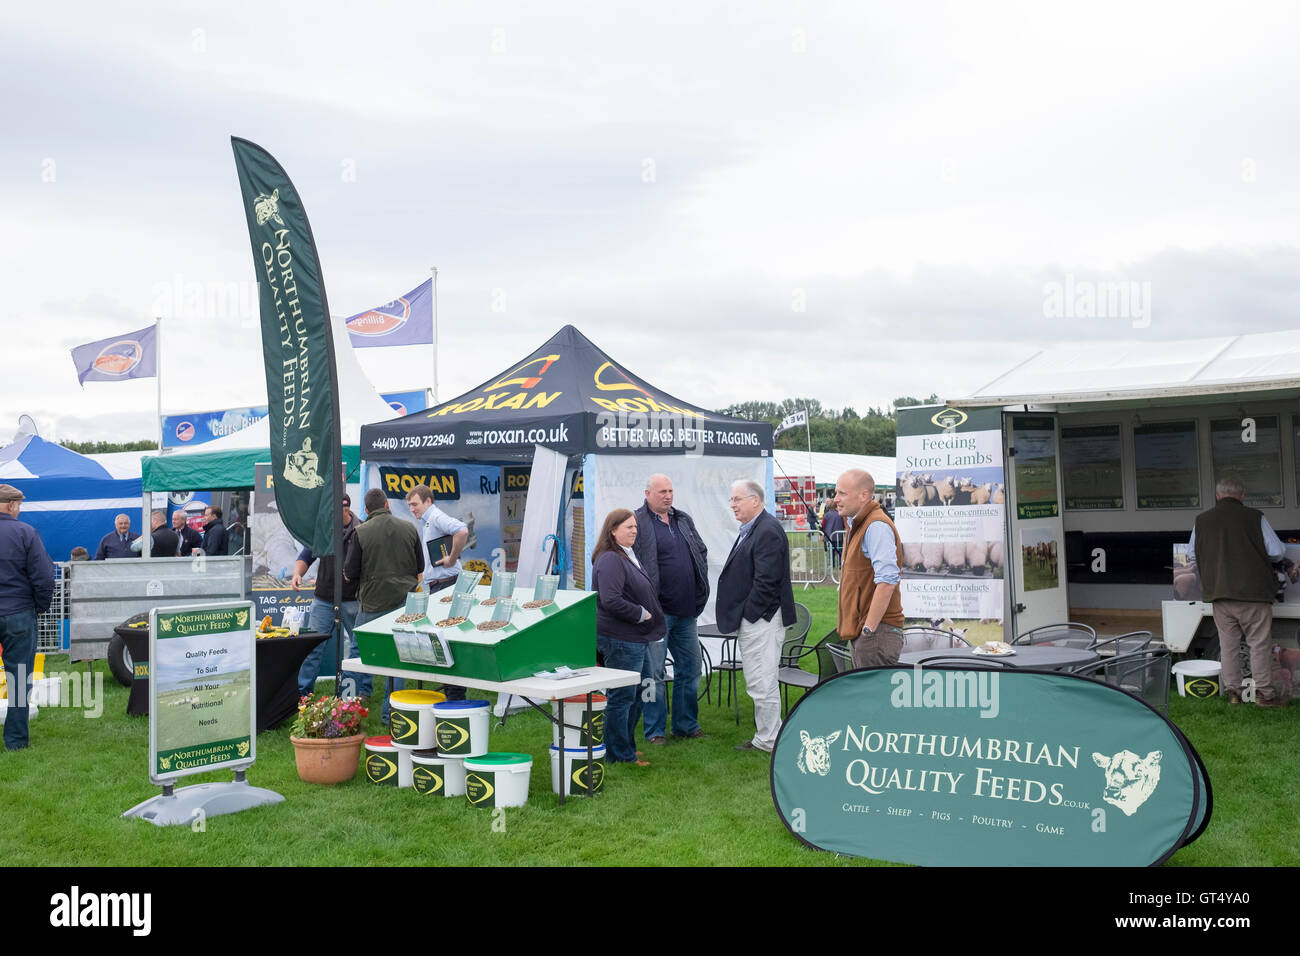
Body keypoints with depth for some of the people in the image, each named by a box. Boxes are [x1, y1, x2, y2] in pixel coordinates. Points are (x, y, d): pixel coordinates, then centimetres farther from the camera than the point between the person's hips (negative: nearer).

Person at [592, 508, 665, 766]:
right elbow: (611, 601, -26)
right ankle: (618, 755, 8)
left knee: (636, 695, 18)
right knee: (621, 697, -2)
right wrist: (641, 613, -16)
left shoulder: (629, 556, 16)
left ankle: (626, 748, 30)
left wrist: (646, 614, 14)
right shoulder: (610, 560, -17)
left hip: (634, 638, 11)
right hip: (620, 640, -11)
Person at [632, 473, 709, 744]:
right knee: (654, 673, -1)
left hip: (686, 610, 7)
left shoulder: (684, 520, 13)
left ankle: (686, 725, 26)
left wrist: (700, 587, 13)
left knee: (690, 668, 13)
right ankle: (654, 731, 10)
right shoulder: (638, 522, -8)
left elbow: (702, 551, 23)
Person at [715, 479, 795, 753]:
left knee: (762, 682, -4)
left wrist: (748, 614, -15)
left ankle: (768, 741, 4)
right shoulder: (749, 530, 17)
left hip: (761, 618, -11)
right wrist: (741, 617, 15)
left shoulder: (768, 531, -16)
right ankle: (765, 737, 23)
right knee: (759, 682, 15)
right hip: (750, 620, 11)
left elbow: (766, 579, -21)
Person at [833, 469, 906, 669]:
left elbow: (887, 581, -23)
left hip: (877, 632, -10)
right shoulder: (857, 526, 19)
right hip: (863, 631, 10)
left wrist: (869, 628, -22)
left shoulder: (877, 526, -15)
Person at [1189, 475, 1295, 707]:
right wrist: (1259, 556, 17)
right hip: (1253, 591, -3)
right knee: (1260, 644, 4)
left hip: (1218, 593, 4)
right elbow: (1277, 551, -4)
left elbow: (1191, 554, 13)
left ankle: (1232, 691, 15)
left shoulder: (1201, 521, 4)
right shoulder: (1254, 518, -6)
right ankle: (1264, 693, 6)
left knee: (1228, 645, 11)